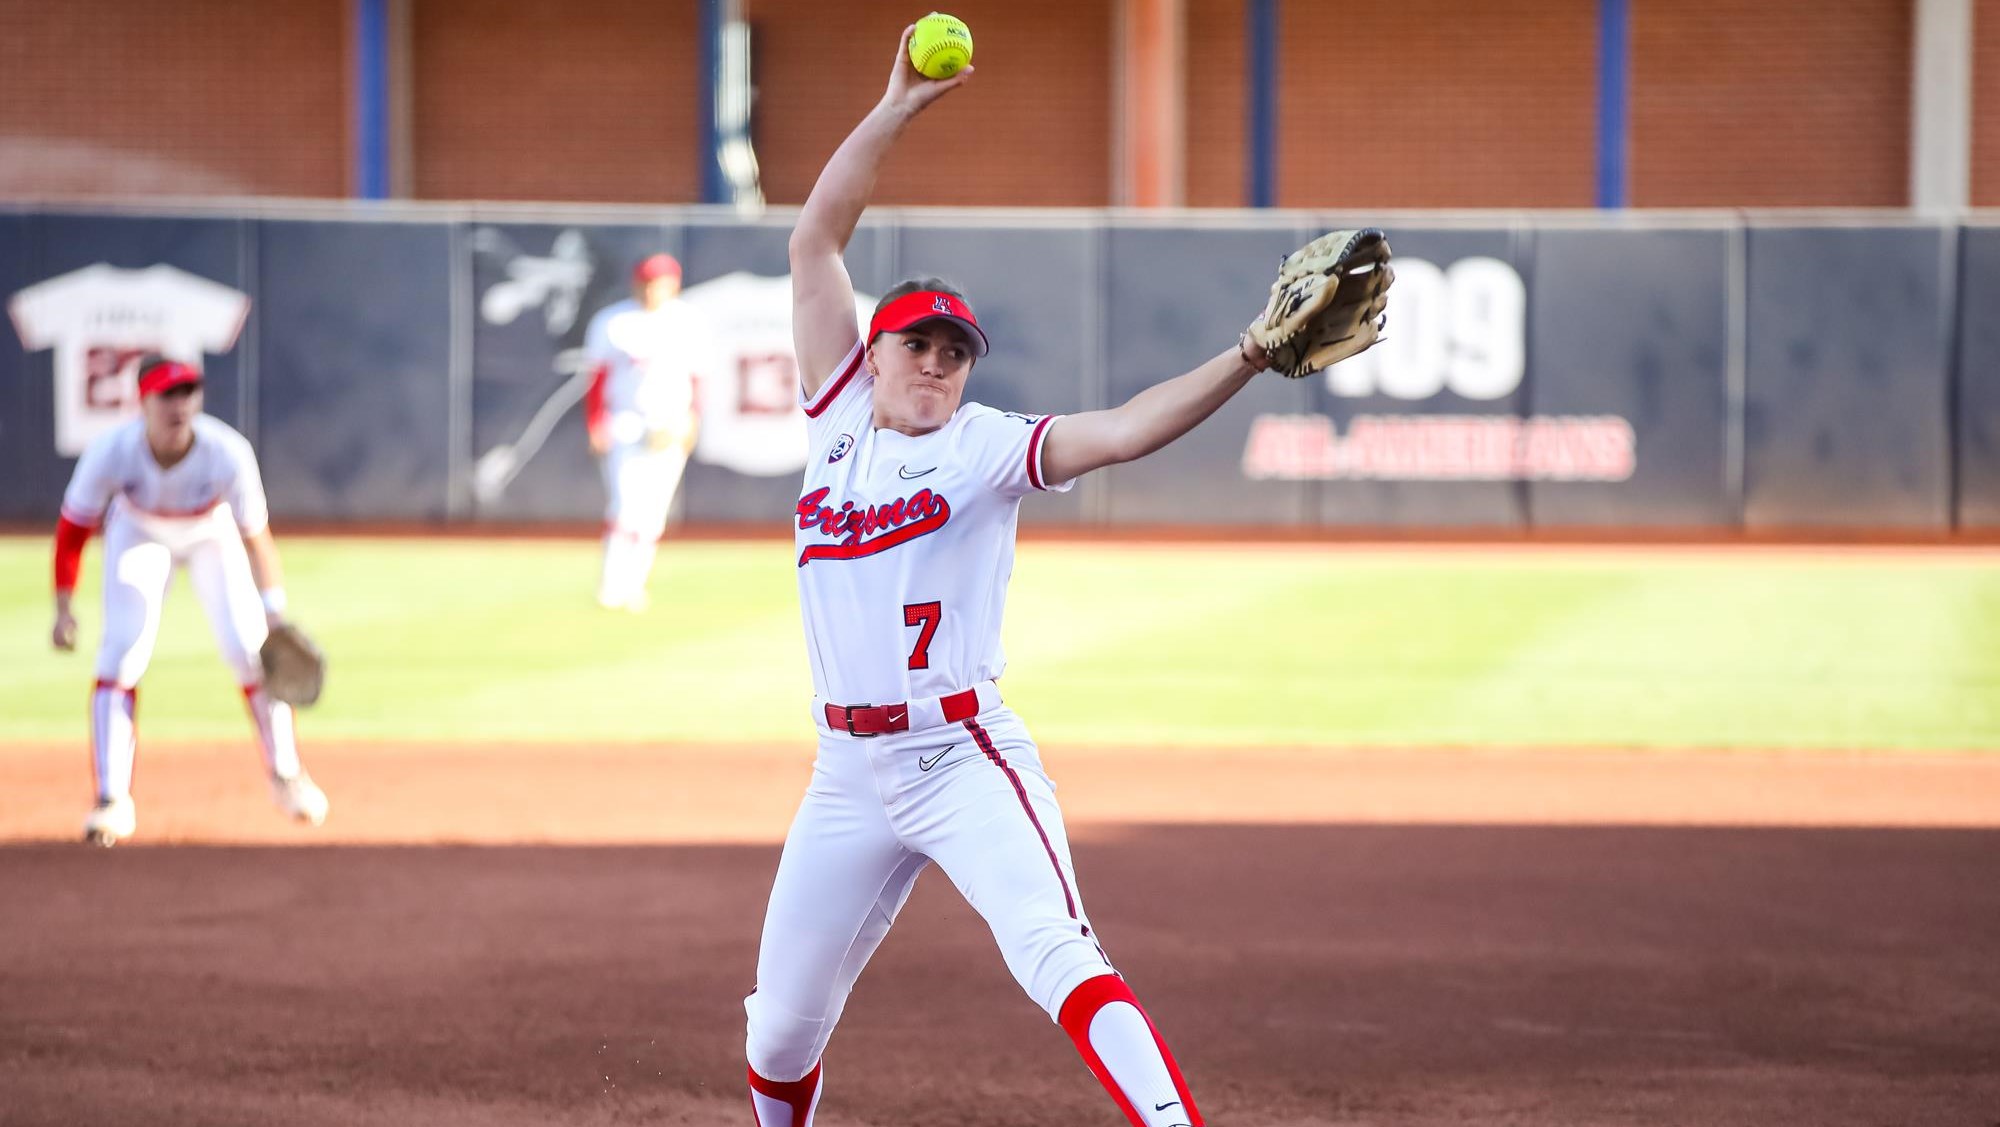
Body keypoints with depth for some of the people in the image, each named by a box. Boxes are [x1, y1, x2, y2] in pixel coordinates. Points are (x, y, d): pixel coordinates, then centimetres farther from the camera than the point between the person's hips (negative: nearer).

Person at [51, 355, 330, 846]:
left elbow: (254, 535, -26)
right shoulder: (110, 453, -35)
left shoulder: (228, 454, -36)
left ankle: (286, 775, 13)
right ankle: (112, 801, -9)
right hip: (139, 533, 0)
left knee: (250, 648, -9)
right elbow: (73, 528, -20)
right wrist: (63, 607, -22)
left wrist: (273, 611, -34)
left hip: (212, 534, 0)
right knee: (122, 652, -14)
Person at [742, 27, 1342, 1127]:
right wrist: (898, 106, 1)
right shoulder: (841, 416, 8)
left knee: (1056, 955, -24)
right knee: (781, 1027, 11)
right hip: (849, 775, 4)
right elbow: (814, 237, 7)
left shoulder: (987, 447, -2)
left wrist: (1247, 358, -33)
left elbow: (1120, 430, -19)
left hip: (964, 759, -4)